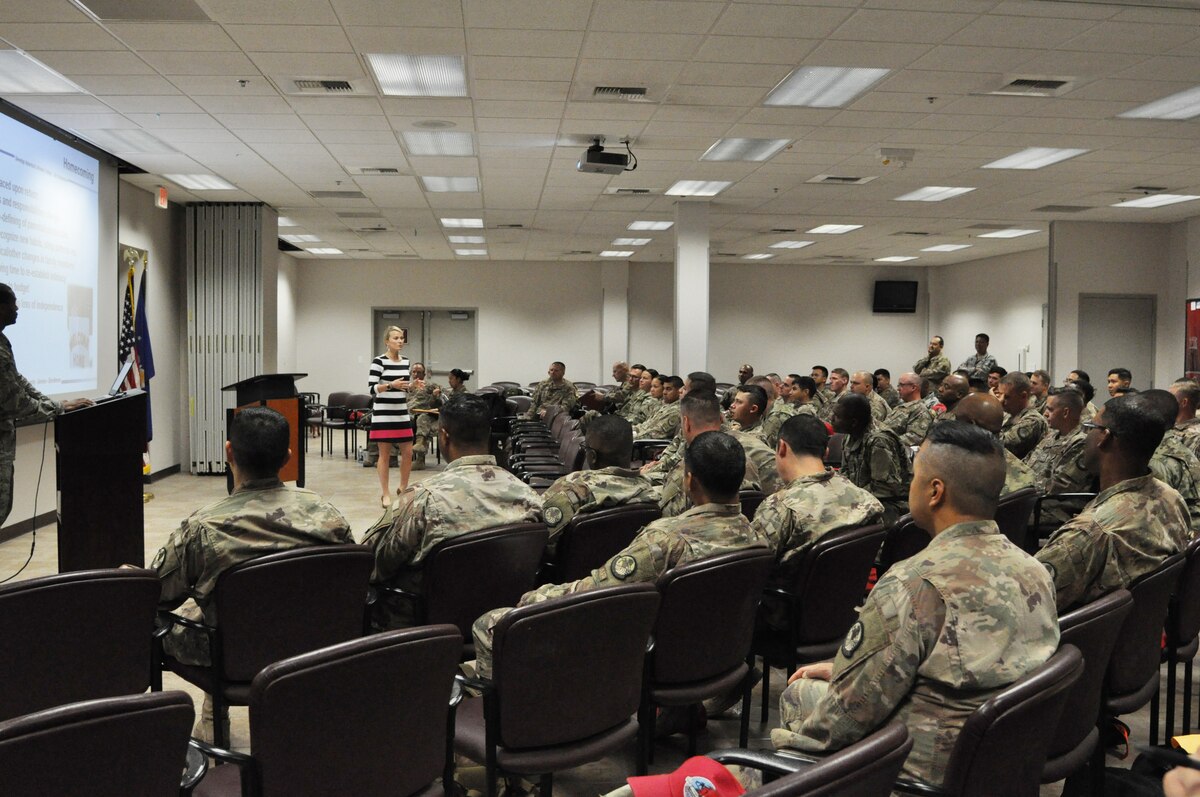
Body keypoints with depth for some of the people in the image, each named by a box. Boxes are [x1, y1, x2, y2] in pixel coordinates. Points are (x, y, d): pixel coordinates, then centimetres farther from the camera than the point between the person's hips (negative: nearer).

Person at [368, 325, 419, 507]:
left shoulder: (405, 361, 10)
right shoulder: (379, 361, -10)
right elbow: (372, 389, -13)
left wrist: (414, 385, -2)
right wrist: (391, 385, -27)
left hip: (402, 413, 6)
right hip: (383, 414, -6)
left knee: (408, 452, 8)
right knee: (385, 454, 1)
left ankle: (403, 488, 25)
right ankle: (385, 494, 11)